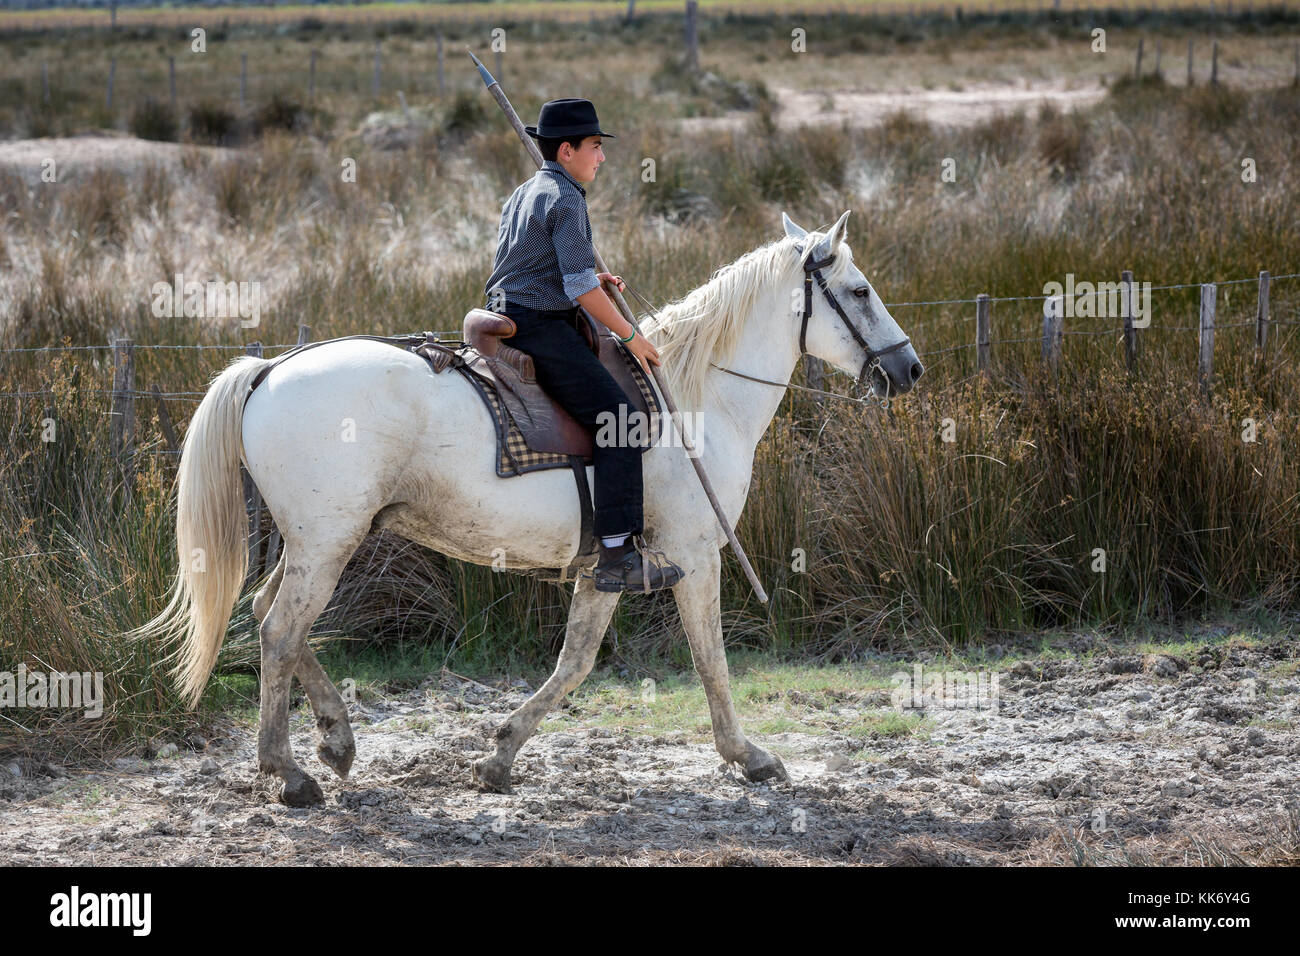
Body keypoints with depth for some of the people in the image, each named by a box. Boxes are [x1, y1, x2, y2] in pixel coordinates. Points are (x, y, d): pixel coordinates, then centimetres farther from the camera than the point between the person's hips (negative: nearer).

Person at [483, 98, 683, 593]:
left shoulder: (520, 196, 18)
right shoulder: (566, 200, -13)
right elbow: (580, 288, -19)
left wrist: (593, 280, 22)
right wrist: (630, 335, -9)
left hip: (506, 321, 11)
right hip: (543, 328, -11)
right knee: (619, 421, -18)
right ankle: (618, 555, -26)